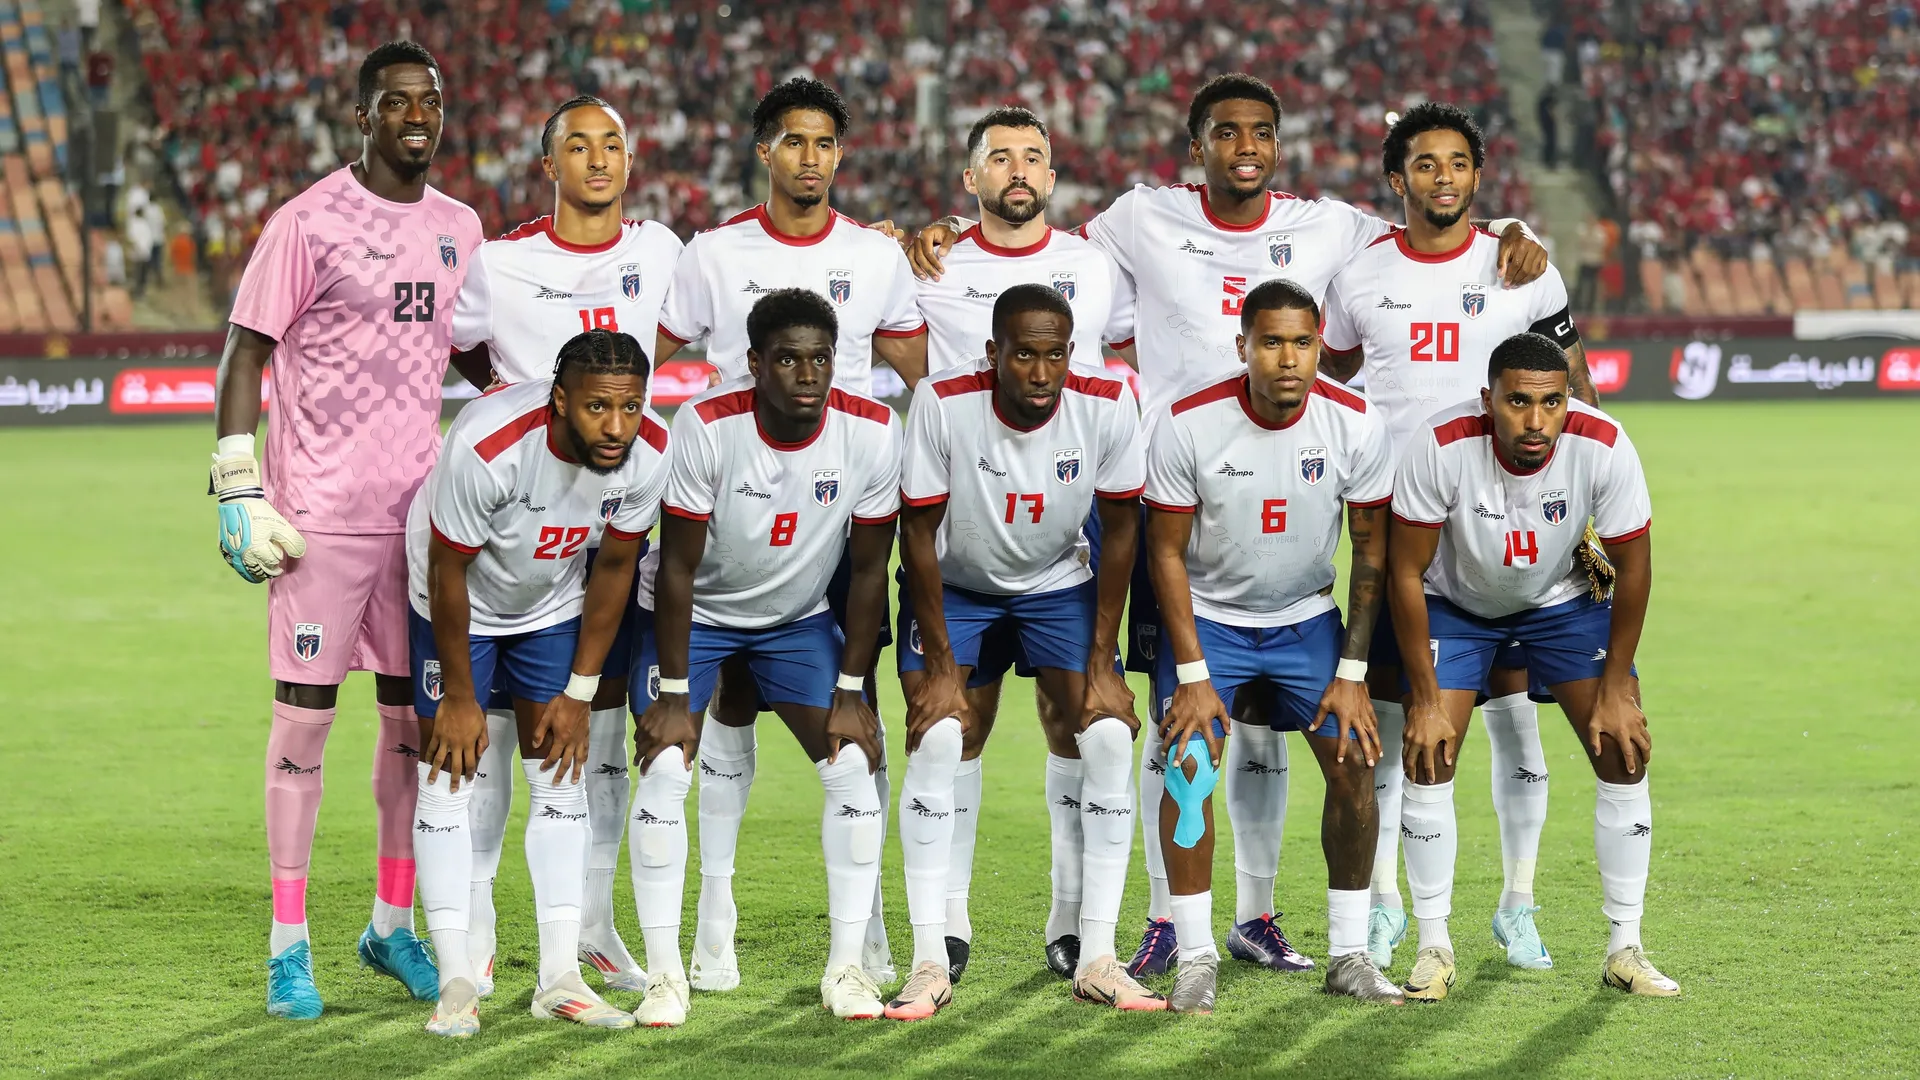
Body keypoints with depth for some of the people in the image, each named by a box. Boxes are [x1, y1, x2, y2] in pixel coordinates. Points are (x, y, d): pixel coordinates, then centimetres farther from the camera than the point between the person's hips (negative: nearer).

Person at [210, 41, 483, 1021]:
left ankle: (392, 927, 20)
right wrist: (240, 495, -11)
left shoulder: (460, 228, 11)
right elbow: (244, 355, -5)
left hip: (426, 511, 5)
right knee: (305, 712, -3)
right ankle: (288, 947, 3)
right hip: (323, 513, -5)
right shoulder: (309, 222, -6)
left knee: (415, 715, 8)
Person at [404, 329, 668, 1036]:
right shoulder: (487, 447, -38)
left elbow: (613, 568, -8)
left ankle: (559, 978, 3)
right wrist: (461, 698, -15)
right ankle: (456, 982, -5)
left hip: (552, 606, 4)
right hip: (458, 605, -4)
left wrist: (579, 693, -3)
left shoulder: (649, 454, -25)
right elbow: (448, 576, -24)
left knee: (561, 777, 0)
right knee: (449, 776, -7)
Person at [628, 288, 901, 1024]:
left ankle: (847, 966, 1)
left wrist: (850, 693, -9)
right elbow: (678, 568, -21)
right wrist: (674, 695, -20)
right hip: (697, 612, -2)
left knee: (853, 765, -11)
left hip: (800, 617, 2)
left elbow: (868, 569, -10)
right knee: (665, 767, -17)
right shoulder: (707, 426, -28)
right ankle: (665, 974, -7)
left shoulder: (872, 432, -21)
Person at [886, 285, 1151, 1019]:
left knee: (1108, 737, -14)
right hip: (955, 583, -2)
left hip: (1057, 585, 2)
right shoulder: (944, 402, -29)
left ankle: (1096, 959, -6)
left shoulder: (1106, 406, -23)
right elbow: (919, 534, -19)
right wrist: (940, 667, -19)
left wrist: (1101, 664, -11)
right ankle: (930, 964, -14)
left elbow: (1119, 532, -10)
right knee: (936, 739, -20)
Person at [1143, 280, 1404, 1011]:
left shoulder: (1357, 426, -16)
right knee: (1188, 765, -18)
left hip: (1306, 616, 2)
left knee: (1354, 763, -8)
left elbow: (1371, 552, -5)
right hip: (1208, 616, -2)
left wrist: (1352, 674, -8)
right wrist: (1192, 674, -15)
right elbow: (1167, 552, -11)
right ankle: (1196, 956, -7)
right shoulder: (1187, 425, -21)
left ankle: (1349, 954, 4)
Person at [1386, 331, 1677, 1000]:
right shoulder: (1442, 447, -34)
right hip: (1455, 602, -1)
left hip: (1562, 600, 1)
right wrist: (1426, 698, -19)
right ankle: (1434, 950, 1)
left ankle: (1625, 950, 3)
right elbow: (1405, 574, -21)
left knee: (1625, 755, -8)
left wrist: (1614, 689, -13)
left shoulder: (1603, 446, -30)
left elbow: (1634, 568, -15)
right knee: (1427, 759, -12)